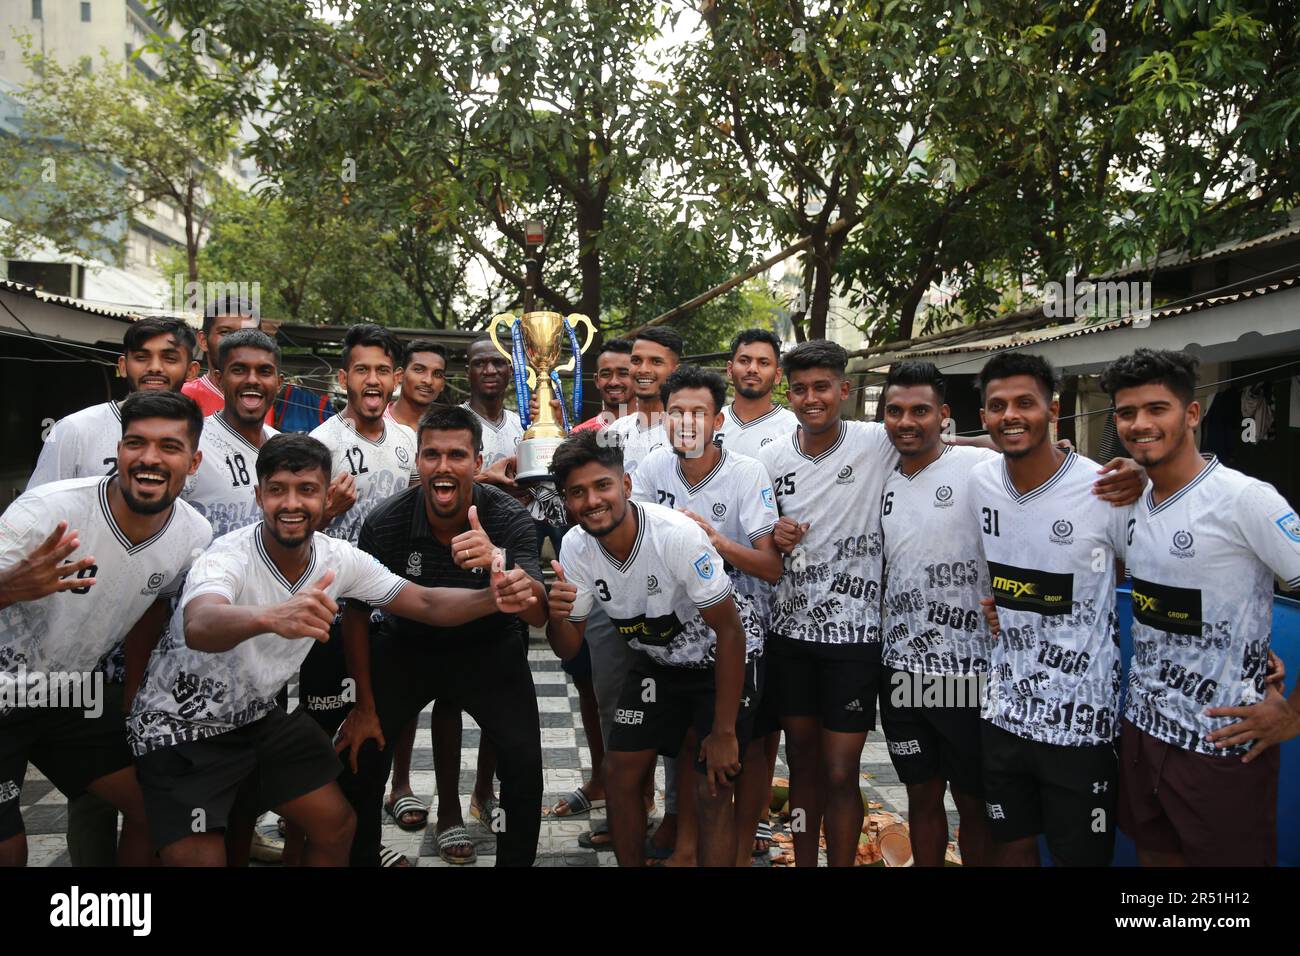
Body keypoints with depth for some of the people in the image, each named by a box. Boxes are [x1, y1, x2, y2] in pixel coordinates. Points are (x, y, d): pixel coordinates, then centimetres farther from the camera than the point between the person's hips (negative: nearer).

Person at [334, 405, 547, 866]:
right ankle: (360, 857, 20)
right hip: (407, 643, 1)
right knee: (359, 755, -9)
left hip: (489, 644, -1)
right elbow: (356, 614, -5)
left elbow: (538, 615, -30)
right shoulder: (385, 523, -20)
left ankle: (515, 859, 12)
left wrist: (500, 564, -50)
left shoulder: (509, 517, -22)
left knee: (524, 763, -15)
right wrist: (364, 707, -1)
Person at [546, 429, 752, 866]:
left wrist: (724, 732, -19)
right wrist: (557, 617, -31)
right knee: (620, 776, 4)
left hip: (722, 664, -5)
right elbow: (568, 649, -6)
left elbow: (729, 632, -23)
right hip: (656, 664, 5)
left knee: (713, 793, -8)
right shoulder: (575, 546, -15)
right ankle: (632, 863, 27)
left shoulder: (678, 535, -32)